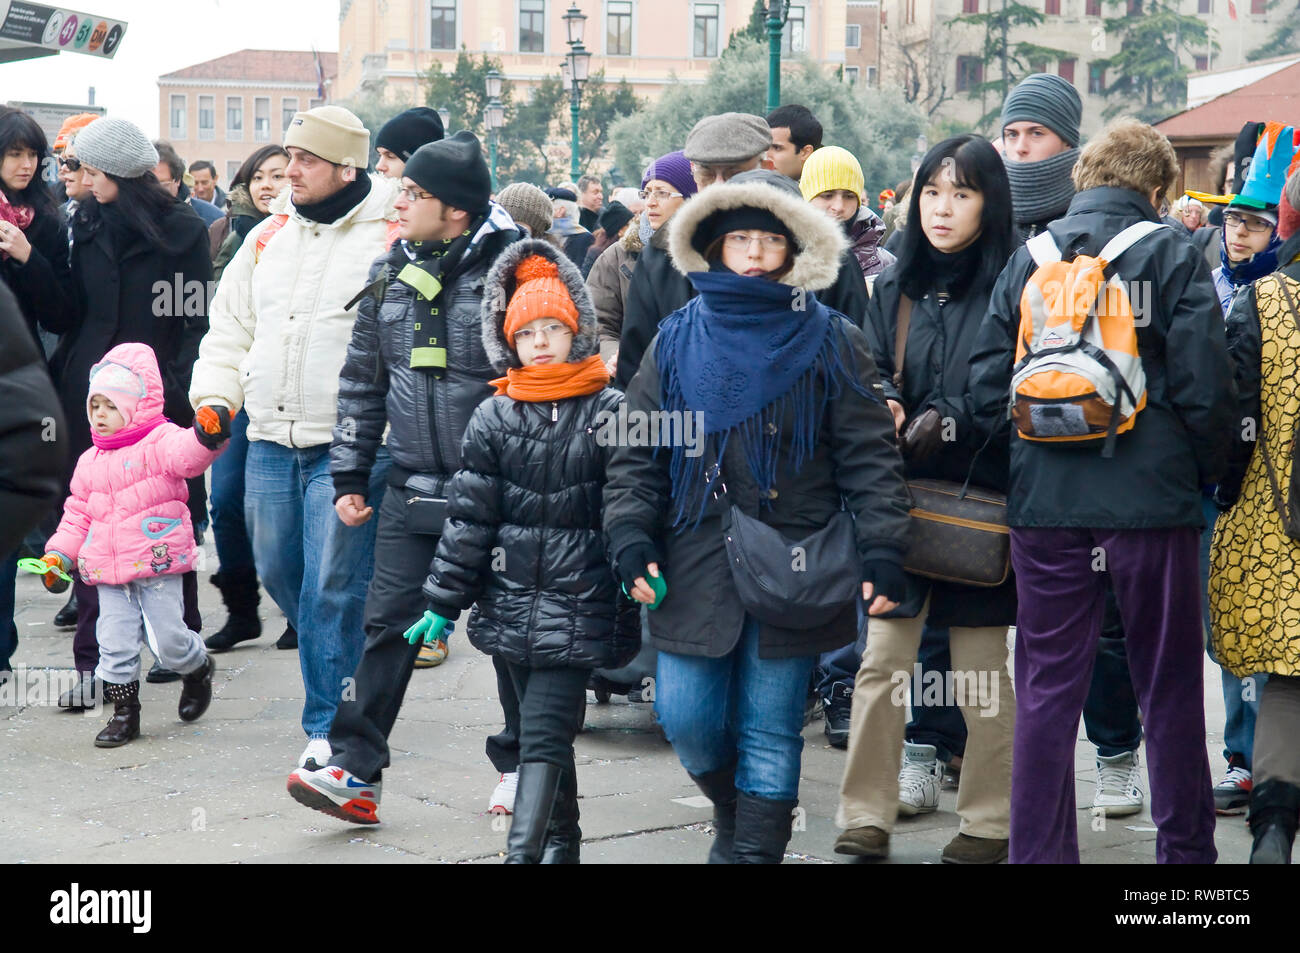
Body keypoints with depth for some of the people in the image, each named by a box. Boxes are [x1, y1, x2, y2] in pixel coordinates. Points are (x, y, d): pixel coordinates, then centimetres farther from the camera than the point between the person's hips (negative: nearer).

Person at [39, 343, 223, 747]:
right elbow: (78, 513, 19)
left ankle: (198, 669, 31)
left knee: (168, 639, -1)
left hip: (157, 564, -5)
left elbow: (185, 454, -29)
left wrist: (206, 435, -51)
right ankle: (124, 712, 15)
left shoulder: (159, 442, -7)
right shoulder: (90, 462, 13)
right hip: (108, 571, 5)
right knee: (114, 644, 3)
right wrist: (58, 554, 9)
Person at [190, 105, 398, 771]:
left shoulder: (392, 240, -7)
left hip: (351, 447, -6)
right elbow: (231, 324, 20)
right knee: (277, 570, 14)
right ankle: (344, 667, 38)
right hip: (271, 440, 6)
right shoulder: (268, 236, 12)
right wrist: (215, 395, 7)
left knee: (332, 589, -6)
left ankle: (328, 726, 4)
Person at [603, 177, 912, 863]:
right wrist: (631, 539, -5)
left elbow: (868, 457, 0)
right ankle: (734, 811, 32)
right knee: (687, 720, 3)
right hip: (696, 567, 2)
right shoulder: (677, 340, 8)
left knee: (770, 731, 2)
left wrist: (882, 551, -9)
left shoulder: (830, 343, 2)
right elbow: (636, 451, 8)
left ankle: (755, 847, 12)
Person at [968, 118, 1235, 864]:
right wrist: (1205, 474, 6)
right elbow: (1204, 386, -9)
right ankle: (1185, 847, 15)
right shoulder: (1173, 256, -3)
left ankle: (1041, 851, 7)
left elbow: (988, 382, 4)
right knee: (1169, 688, 8)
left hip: (1046, 501, 3)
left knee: (1047, 688, 6)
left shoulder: (1030, 258, 6)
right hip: (1151, 499, -2)